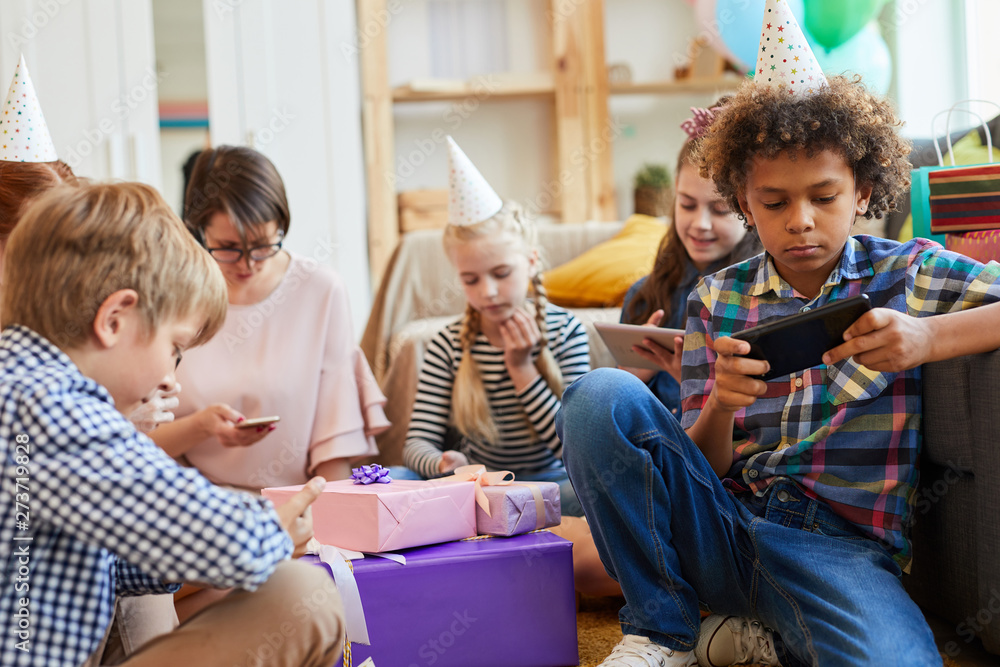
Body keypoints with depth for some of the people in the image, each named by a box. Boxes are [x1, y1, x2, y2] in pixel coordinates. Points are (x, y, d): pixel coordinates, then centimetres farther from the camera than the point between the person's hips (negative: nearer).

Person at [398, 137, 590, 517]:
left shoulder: (564, 332, -7)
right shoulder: (448, 346, -4)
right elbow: (417, 443, -10)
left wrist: (522, 369, -15)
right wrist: (441, 465, -34)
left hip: (546, 483, -1)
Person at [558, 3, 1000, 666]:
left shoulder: (907, 273, 5)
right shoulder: (718, 297, 11)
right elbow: (700, 468, 8)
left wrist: (929, 337, -23)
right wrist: (720, 405, -15)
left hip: (843, 545, -2)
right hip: (723, 530, 3)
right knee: (601, 394, -20)